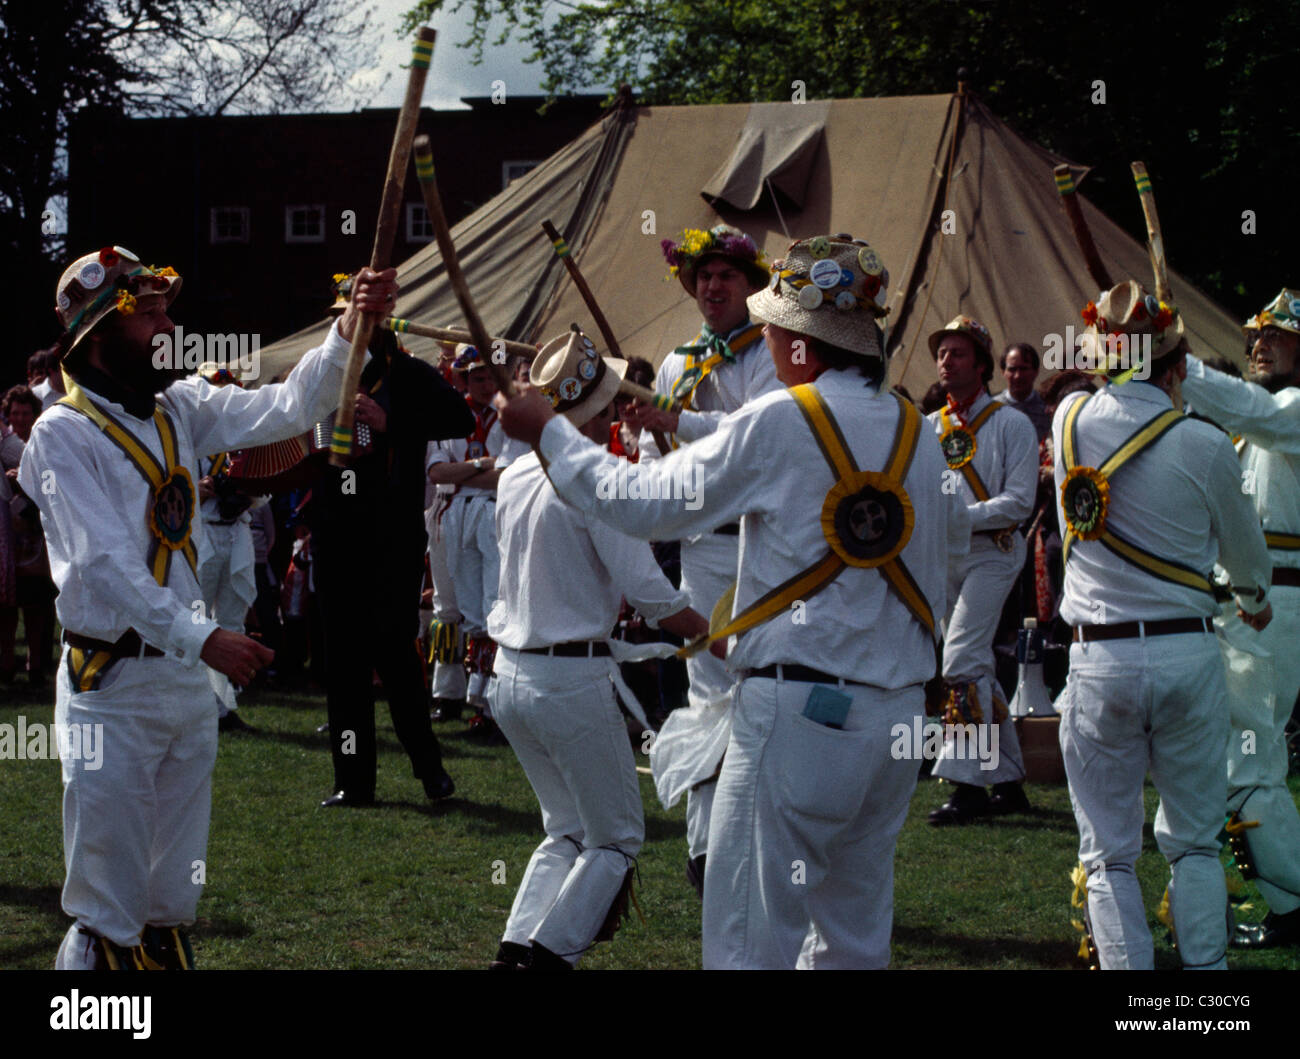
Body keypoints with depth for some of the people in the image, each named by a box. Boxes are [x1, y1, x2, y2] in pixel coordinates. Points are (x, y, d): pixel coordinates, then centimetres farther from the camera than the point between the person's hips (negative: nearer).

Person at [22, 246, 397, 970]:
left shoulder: (180, 410, 8)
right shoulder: (64, 434, -12)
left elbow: (288, 410, 1)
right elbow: (105, 562, -20)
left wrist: (349, 333, -15)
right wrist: (202, 638, -29)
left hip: (188, 679, 7)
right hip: (112, 687, -7)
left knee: (173, 903, 16)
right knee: (110, 912, -3)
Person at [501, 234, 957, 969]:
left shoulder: (780, 423, -9)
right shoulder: (919, 434, 8)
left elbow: (649, 503, -4)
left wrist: (549, 432, 9)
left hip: (801, 711, -6)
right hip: (900, 712, 6)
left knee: (752, 935, -2)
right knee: (855, 933, 15)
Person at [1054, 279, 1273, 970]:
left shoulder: (1071, 420, -2)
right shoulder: (1203, 446, -7)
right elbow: (1243, 546, 12)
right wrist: (1253, 598, 32)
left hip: (1100, 660, 1)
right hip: (1188, 653, -1)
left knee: (1109, 855, 6)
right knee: (1194, 843, 12)